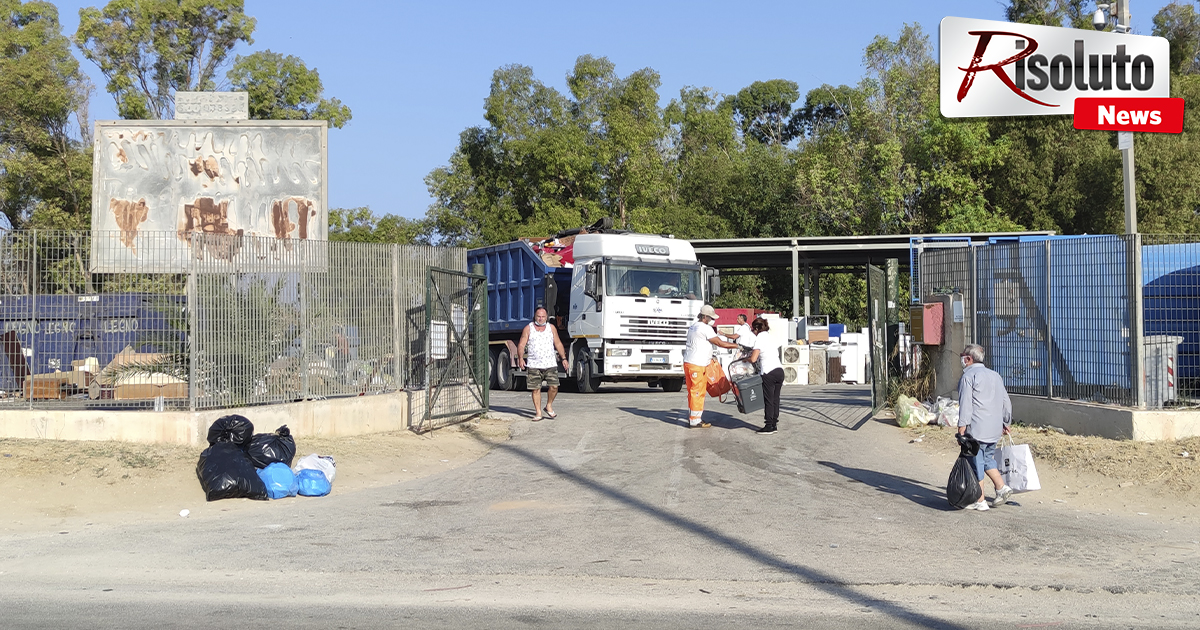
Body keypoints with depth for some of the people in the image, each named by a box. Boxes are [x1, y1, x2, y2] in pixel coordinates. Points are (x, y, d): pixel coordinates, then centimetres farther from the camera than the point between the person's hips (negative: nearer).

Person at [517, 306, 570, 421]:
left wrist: (564, 359, 9)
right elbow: (521, 345, -1)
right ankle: (538, 412, 7)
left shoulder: (551, 328, 11)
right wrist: (520, 358, -17)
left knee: (554, 387, -7)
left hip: (550, 364, 1)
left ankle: (549, 406, 17)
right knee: (536, 389, -1)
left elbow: (558, 344, 15)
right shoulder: (528, 329, 4)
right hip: (534, 365, -1)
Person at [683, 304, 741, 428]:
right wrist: (737, 345, -6)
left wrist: (709, 356, 27)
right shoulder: (705, 329, -13)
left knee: (693, 392, 15)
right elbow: (720, 343, -14)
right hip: (696, 365, -10)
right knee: (697, 392, -6)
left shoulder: (694, 326, 17)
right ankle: (695, 421, -4)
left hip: (688, 362, 10)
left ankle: (692, 418, 21)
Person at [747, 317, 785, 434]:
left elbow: (753, 359, -11)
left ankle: (769, 426, 1)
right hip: (779, 370, 7)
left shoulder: (759, 339, -6)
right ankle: (774, 424, 15)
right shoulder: (773, 337, 13)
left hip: (768, 373, -7)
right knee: (775, 399, 11)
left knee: (768, 400, -1)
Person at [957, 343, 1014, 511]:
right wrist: (1006, 423, 30)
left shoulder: (968, 376, -5)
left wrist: (962, 425, -15)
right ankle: (1001, 487, 6)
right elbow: (1006, 402, 22)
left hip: (977, 428, -8)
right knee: (988, 458, 21)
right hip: (995, 428, 8)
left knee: (976, 461, -2)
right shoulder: (995, 376, 18)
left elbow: (965, 403, -14)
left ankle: (980, 501, 0)